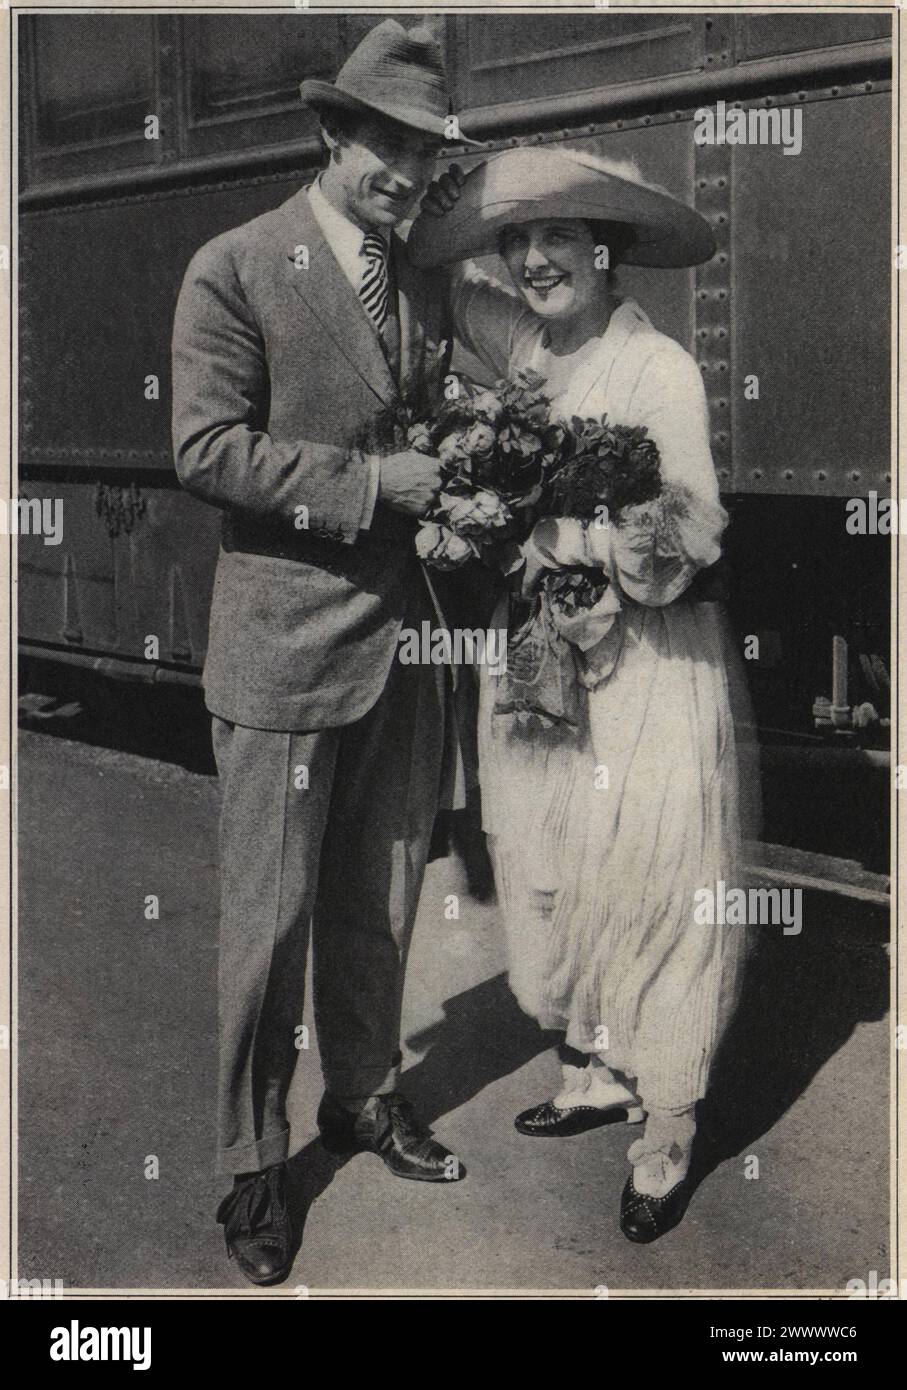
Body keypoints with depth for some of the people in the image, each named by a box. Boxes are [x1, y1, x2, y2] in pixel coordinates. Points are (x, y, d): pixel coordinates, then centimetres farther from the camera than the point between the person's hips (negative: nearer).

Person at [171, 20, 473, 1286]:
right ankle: (252, 1165, 19)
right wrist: (370, 484, -19)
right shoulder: (234, 269, -6)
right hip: (288, 650, -6)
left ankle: (364, 1095, 37)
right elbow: (206, 448, -14)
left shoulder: (425, 286, 12)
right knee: (271, 914, 3)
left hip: (405, 640, 6)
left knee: (382, 899, 17)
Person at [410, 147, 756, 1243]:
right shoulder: (526, 346, 5)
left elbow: (682, 547, -20)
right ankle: (597, 1072, 34)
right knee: (556, 877, 14)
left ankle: (666, 1143, 14)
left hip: (648, 666, -6)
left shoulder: (661, 369, -13)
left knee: (650, 896, 1)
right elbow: (439, 280, 21)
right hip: (545, 650, 7)